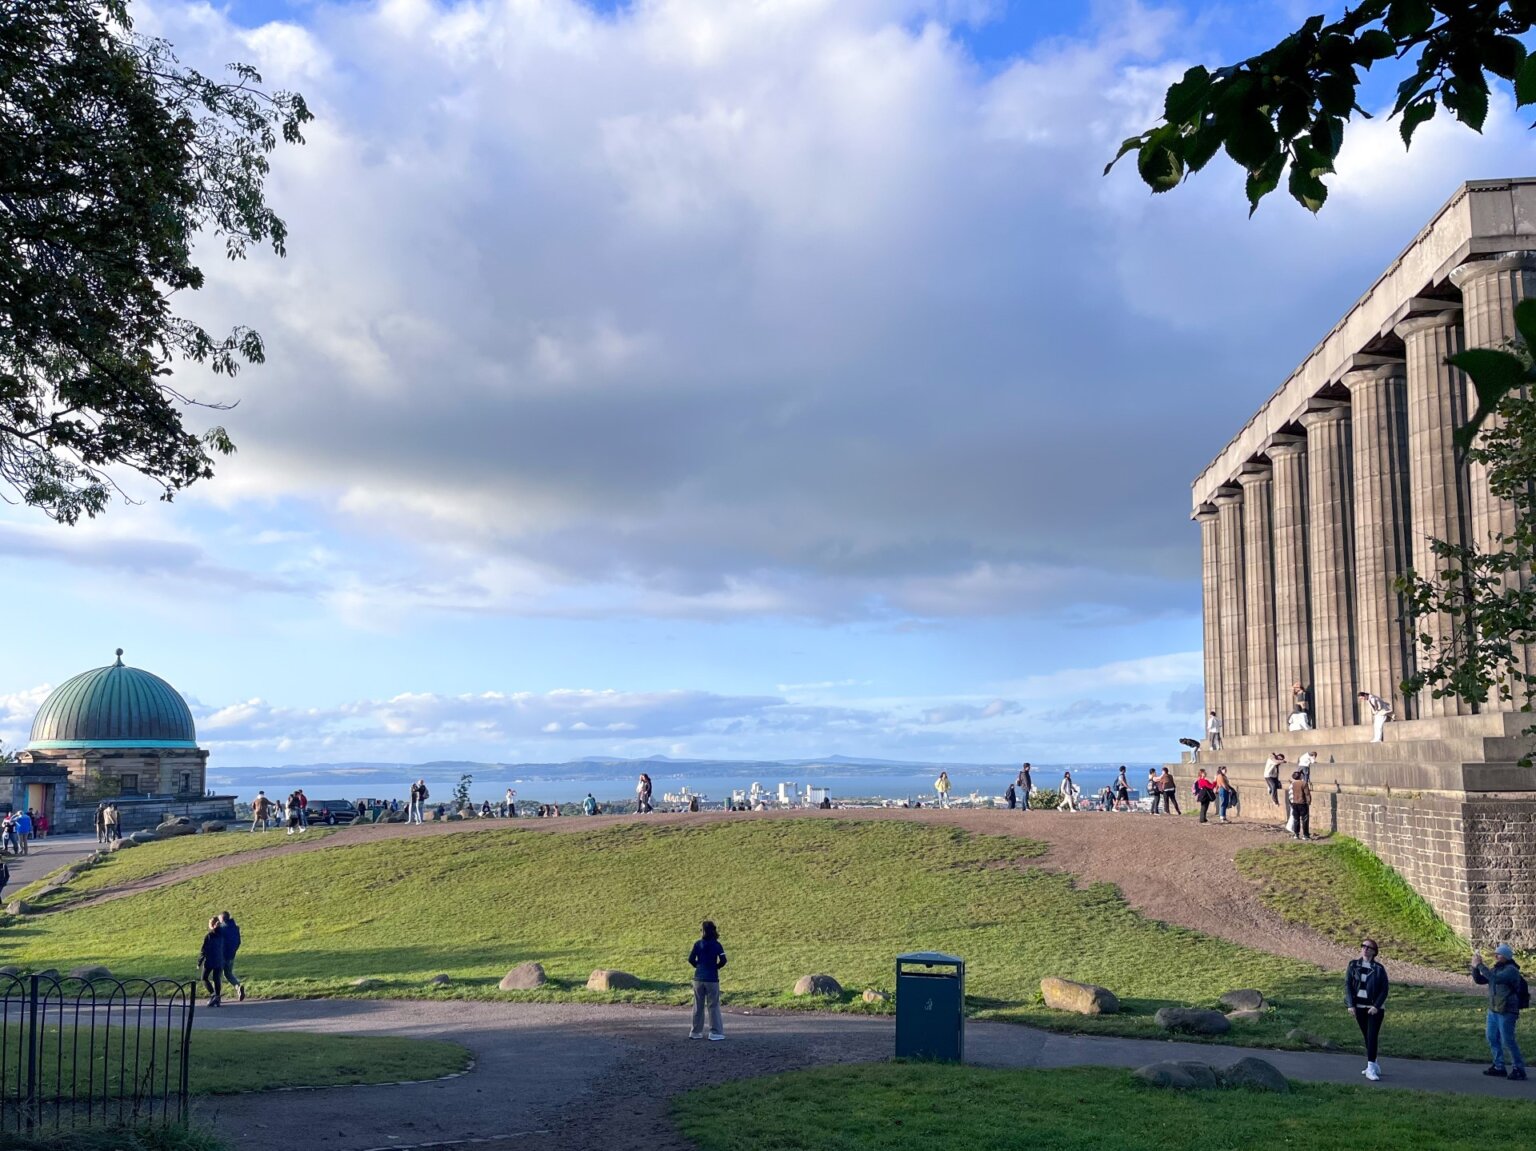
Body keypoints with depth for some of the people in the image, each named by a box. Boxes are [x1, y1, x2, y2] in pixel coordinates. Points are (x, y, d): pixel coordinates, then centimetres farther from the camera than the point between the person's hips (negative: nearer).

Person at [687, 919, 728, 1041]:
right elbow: (723, 960, -13)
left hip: (698, 978, 3)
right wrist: (716, 966, 6)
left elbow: (691, 959, -1)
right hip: (712, 979, -3)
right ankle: (715, 1032, 1)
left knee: (698, 1006, 11)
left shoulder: (698, 944, 0)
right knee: (713, 1006, 3)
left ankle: (696, 1032, 17)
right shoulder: (716, 945, -7)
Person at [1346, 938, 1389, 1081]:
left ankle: (1371, 1068, -11)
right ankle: (1374, 1065, 23)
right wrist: (1350, 1005, -9)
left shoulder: (1379, 969, -3)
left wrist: (1376, 1006, -14)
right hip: (1359, 1006, 3)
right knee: (1366, 1037, 10)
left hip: (1374, 1008, -3)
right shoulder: (1353, 965, 3)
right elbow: (1348, 985, 1)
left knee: (1372, 1037, -10)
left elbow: (1384, 990, -3)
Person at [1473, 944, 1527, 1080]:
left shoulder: (1511, 970, -14)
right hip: (1493, 1010, 8)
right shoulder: (1495, 969, 12)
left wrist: (1480, 965, -25)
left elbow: (1495, 978, -29)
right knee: (1492, 1038, 11)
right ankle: (1499, 1066, 22)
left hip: (1506, 1012, -8)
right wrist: (1475, 967, -1)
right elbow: (1479, 980, 14)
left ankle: (1518, 1069, 4)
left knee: (1508, 1040, -6)